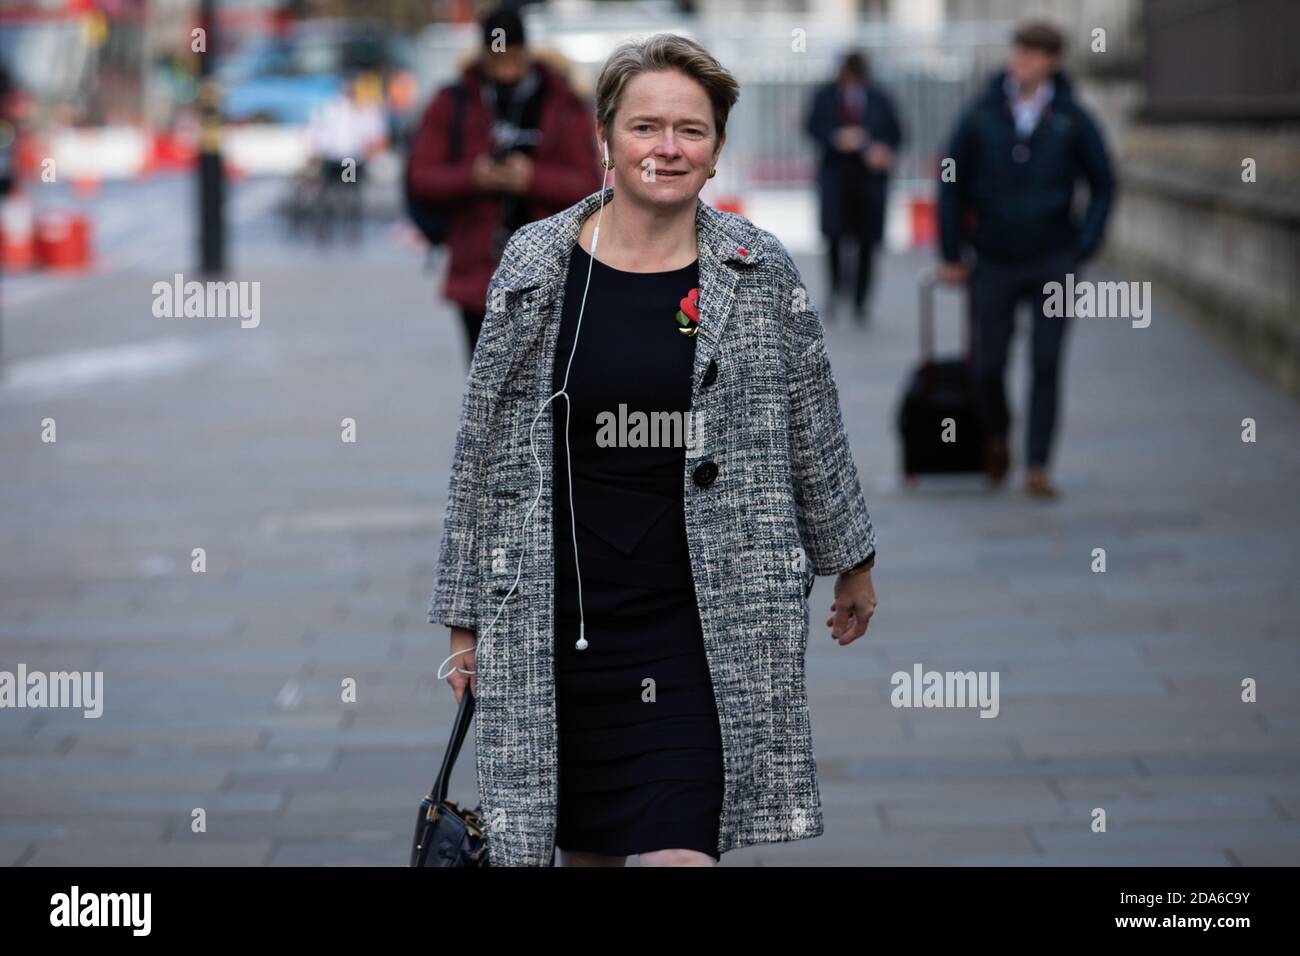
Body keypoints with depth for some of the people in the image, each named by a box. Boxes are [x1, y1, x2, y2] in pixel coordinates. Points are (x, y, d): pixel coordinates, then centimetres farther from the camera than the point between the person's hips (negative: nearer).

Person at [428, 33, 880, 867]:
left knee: (680, 848, -9)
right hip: (558, 624, 1)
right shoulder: (535, 265, 0)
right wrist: (467, 619, 6)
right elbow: (483, 451, 5)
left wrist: (851, 563, 21)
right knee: (584, 846, 10)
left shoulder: (759, 273, 0)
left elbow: (815, 432, 12)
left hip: (702, 626, -1)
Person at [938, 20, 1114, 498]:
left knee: (1047, 365, -5)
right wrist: (951, 255, 5)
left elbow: (1102, 186, 6)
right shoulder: (981, 117, -4)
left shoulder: (1072, 120, -4)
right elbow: (951, 185, 5)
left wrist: (1082, 250, -1)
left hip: (1052, 261, -1)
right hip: (995, 262, 1)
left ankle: (1037, 467, -1)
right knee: (989, 365, 4)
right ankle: (996, 437, 32)